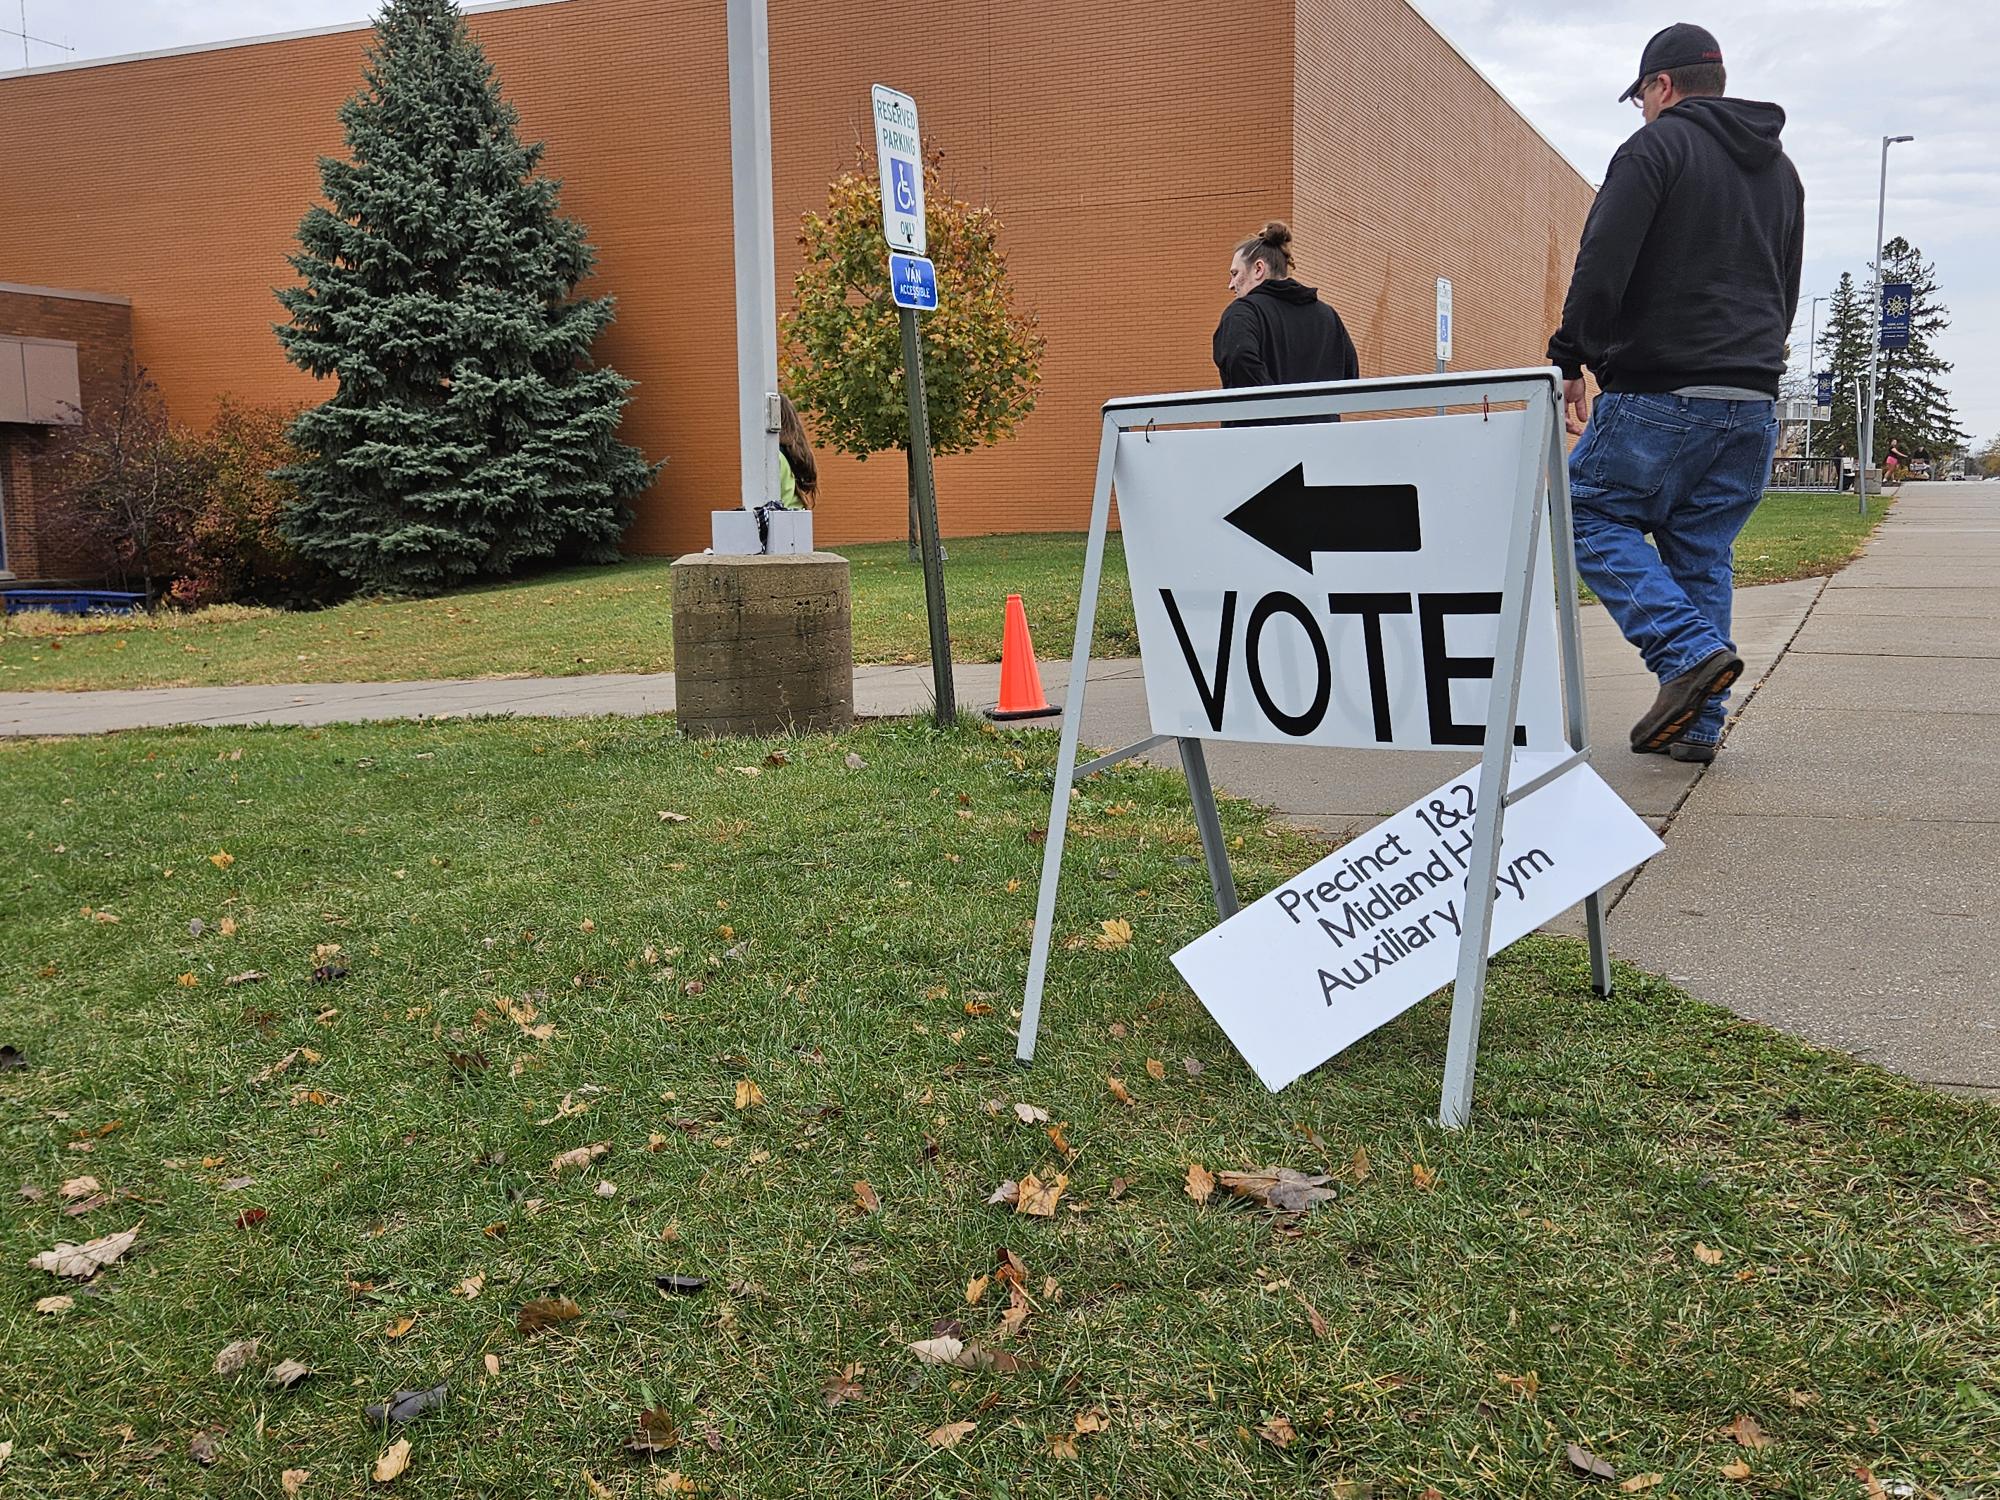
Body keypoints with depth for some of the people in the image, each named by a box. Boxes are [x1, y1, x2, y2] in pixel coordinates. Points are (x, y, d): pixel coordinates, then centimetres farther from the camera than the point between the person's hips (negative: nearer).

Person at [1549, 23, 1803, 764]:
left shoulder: (1657, 145, -3)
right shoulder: (1780, 167, 22)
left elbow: (1602, 264, -14)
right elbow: (1787, 290, 25)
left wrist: (1569, 359, -8)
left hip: (1659, 393, -7)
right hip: (1753, 402, 8)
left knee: (1592, 514, 4)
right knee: (1701, 550, 11)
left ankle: (1690, 649, -13)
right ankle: (1695, 723, 9)